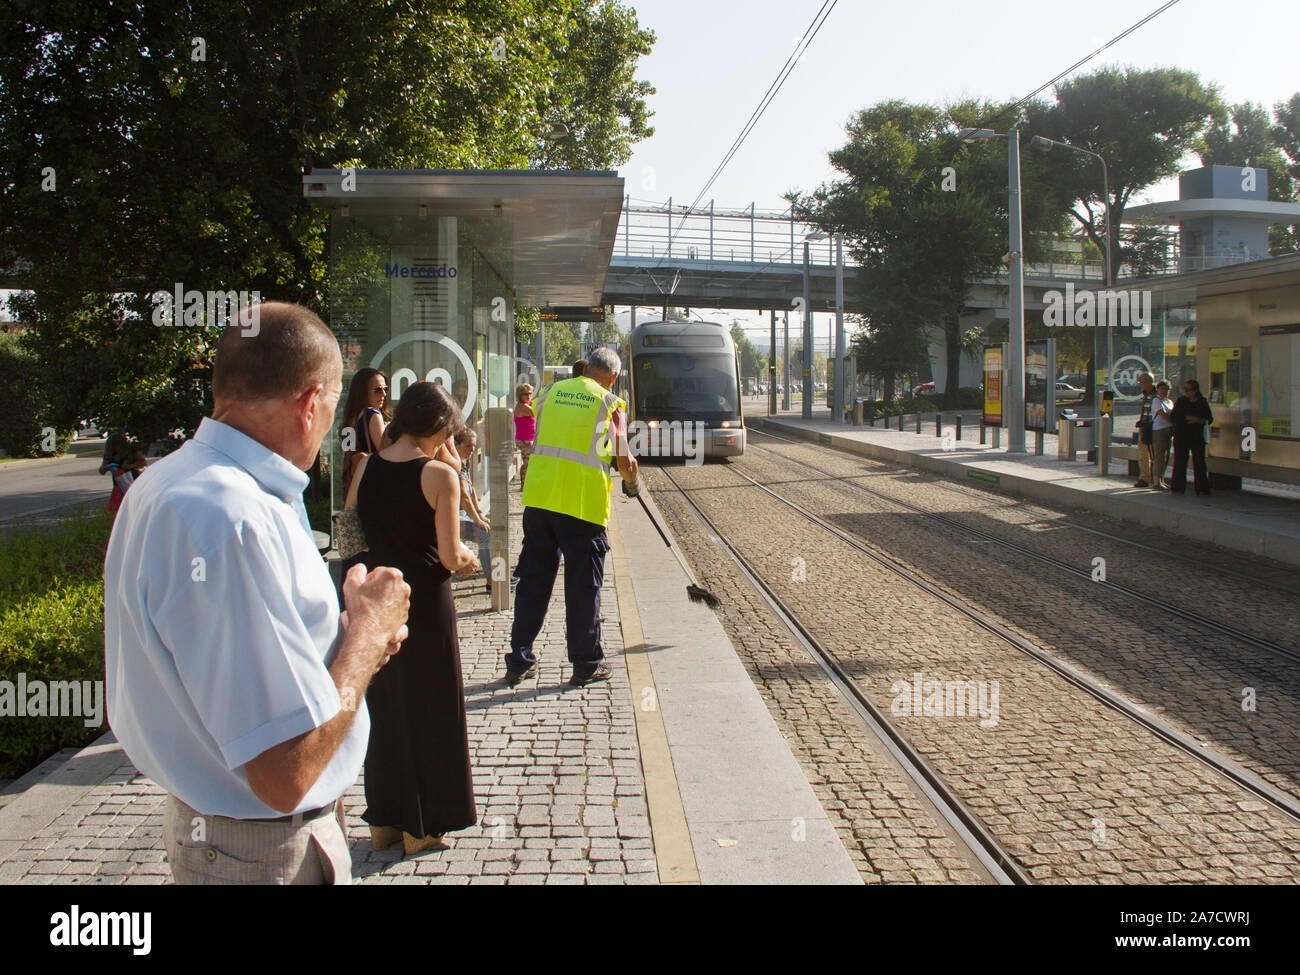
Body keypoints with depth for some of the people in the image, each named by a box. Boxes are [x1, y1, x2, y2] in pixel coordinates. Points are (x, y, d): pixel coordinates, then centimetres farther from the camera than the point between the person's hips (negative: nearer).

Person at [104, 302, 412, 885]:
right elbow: (285, 774, -32)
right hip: (270, 851, -9)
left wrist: (347, 635, 3)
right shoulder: (234, 521, -30)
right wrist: (367, 629, -17)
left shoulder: (169, 480, 2)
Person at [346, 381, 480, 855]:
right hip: (425, 604, -5)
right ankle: (420, 827, 20)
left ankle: (384, 820, 28)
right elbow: (450, 557, -16)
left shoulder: (365, 468, -1)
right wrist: (468, 557, 5)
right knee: (428, 711, 10)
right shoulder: (439, 475, -15)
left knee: (384, 708, 18)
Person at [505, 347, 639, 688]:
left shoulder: (555, 391, 11)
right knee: (583, 586, 7)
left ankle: (519, 661, 18)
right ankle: (586, 665, 16)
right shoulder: (608, 403, -1)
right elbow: (625, 462, 0)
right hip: (582, 504, -4)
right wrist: (632, 482, 20)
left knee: (533, 581, 13)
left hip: (538, 498, 4)